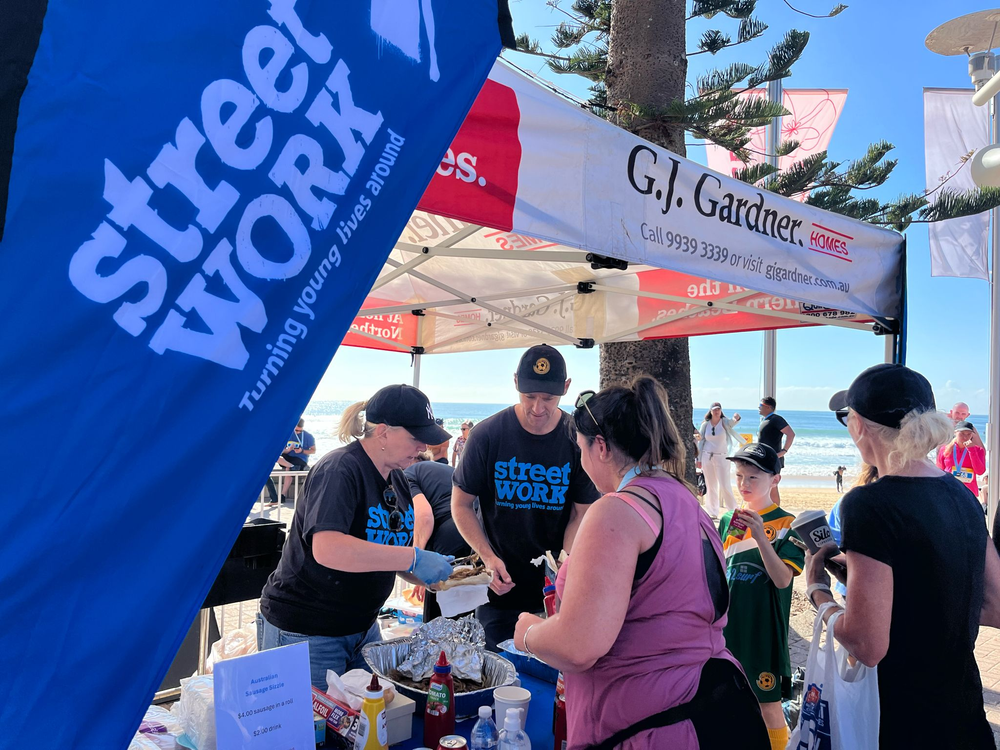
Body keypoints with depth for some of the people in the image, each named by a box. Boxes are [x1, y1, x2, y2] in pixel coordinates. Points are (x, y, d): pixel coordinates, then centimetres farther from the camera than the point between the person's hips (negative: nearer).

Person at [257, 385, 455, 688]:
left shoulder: (396, 478, 4)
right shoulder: (340, 470, -22)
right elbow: (327, 549, -37)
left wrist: (431, 576, -6)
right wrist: (414, 558, -34)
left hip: (362, 626, 8)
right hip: (304, 631, -8)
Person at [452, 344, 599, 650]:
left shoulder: (578, 440, -7)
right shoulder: (487, 435, -10)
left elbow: (581, 513, -1)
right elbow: (461, 504, -2)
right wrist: (489, 557, -14)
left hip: (555, 592, 1)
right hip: (500, 589, -1)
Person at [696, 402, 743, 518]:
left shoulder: (724, 422, -2)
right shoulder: (705, 424, 4)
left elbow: (732, 423, -26)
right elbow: (701, 442, 7)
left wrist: (736, 418, -49)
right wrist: (698, 459, 5)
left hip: (722, 457, -2)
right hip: (707, 457, 2)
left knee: (725, 486, -5)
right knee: (710, 486, 6)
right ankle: (712, 513, 14)